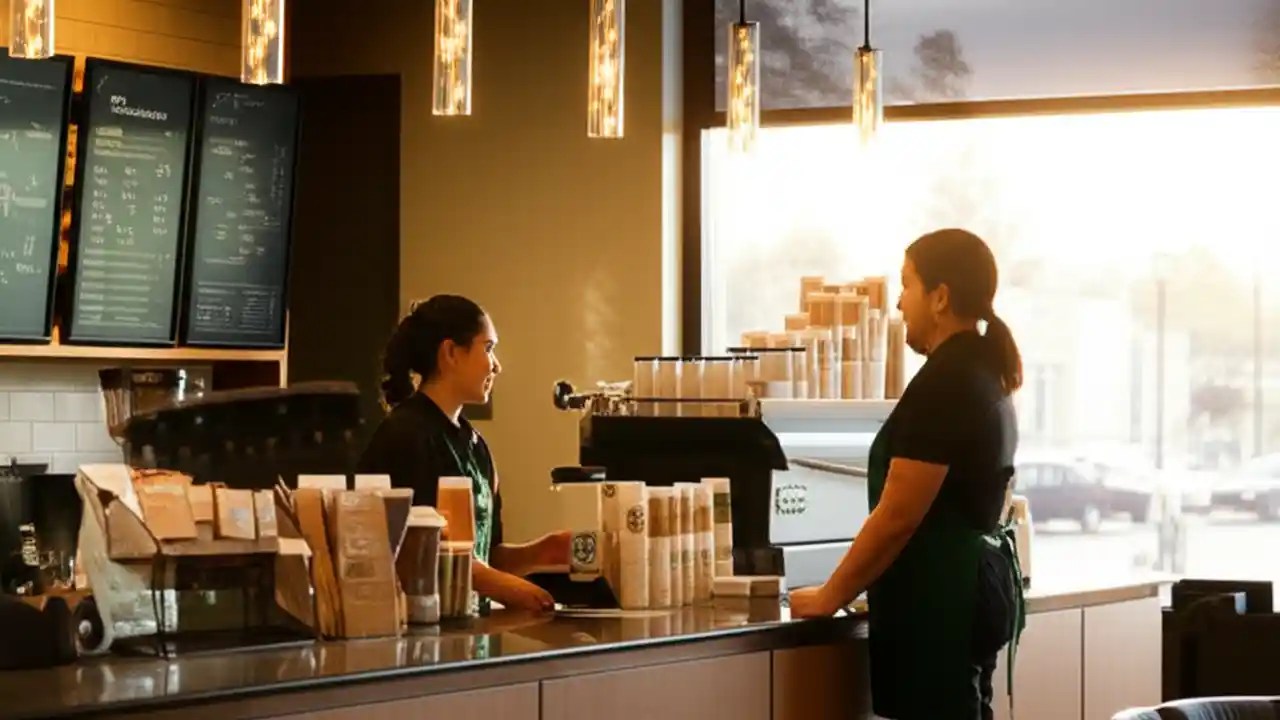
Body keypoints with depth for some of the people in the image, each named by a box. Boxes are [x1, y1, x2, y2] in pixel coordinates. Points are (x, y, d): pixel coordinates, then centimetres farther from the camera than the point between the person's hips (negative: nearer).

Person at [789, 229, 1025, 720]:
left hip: (940, 595, -10)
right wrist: (881, 591, 21)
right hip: (977, 584, 10)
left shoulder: (943, 383, -16)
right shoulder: (984, 375, 14)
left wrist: (830, 597, -9)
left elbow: (898, 516, -18)